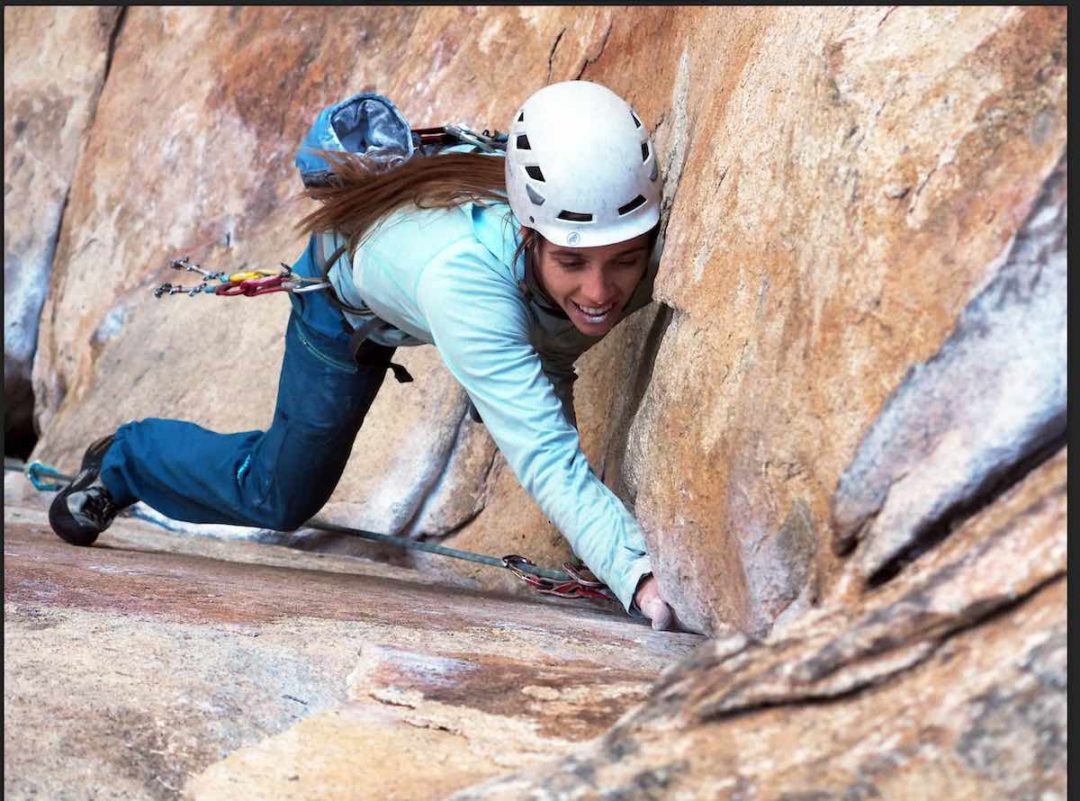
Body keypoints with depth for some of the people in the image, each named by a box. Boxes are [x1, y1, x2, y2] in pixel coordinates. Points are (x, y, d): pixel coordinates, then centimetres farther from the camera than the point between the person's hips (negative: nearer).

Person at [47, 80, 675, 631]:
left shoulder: (647, 229, -38)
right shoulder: (464, 271, -50)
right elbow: (547, 459, -56)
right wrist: (639, 575, -69)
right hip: (353, 271, -3)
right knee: (278, 497, 14)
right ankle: (127, 458, 39)